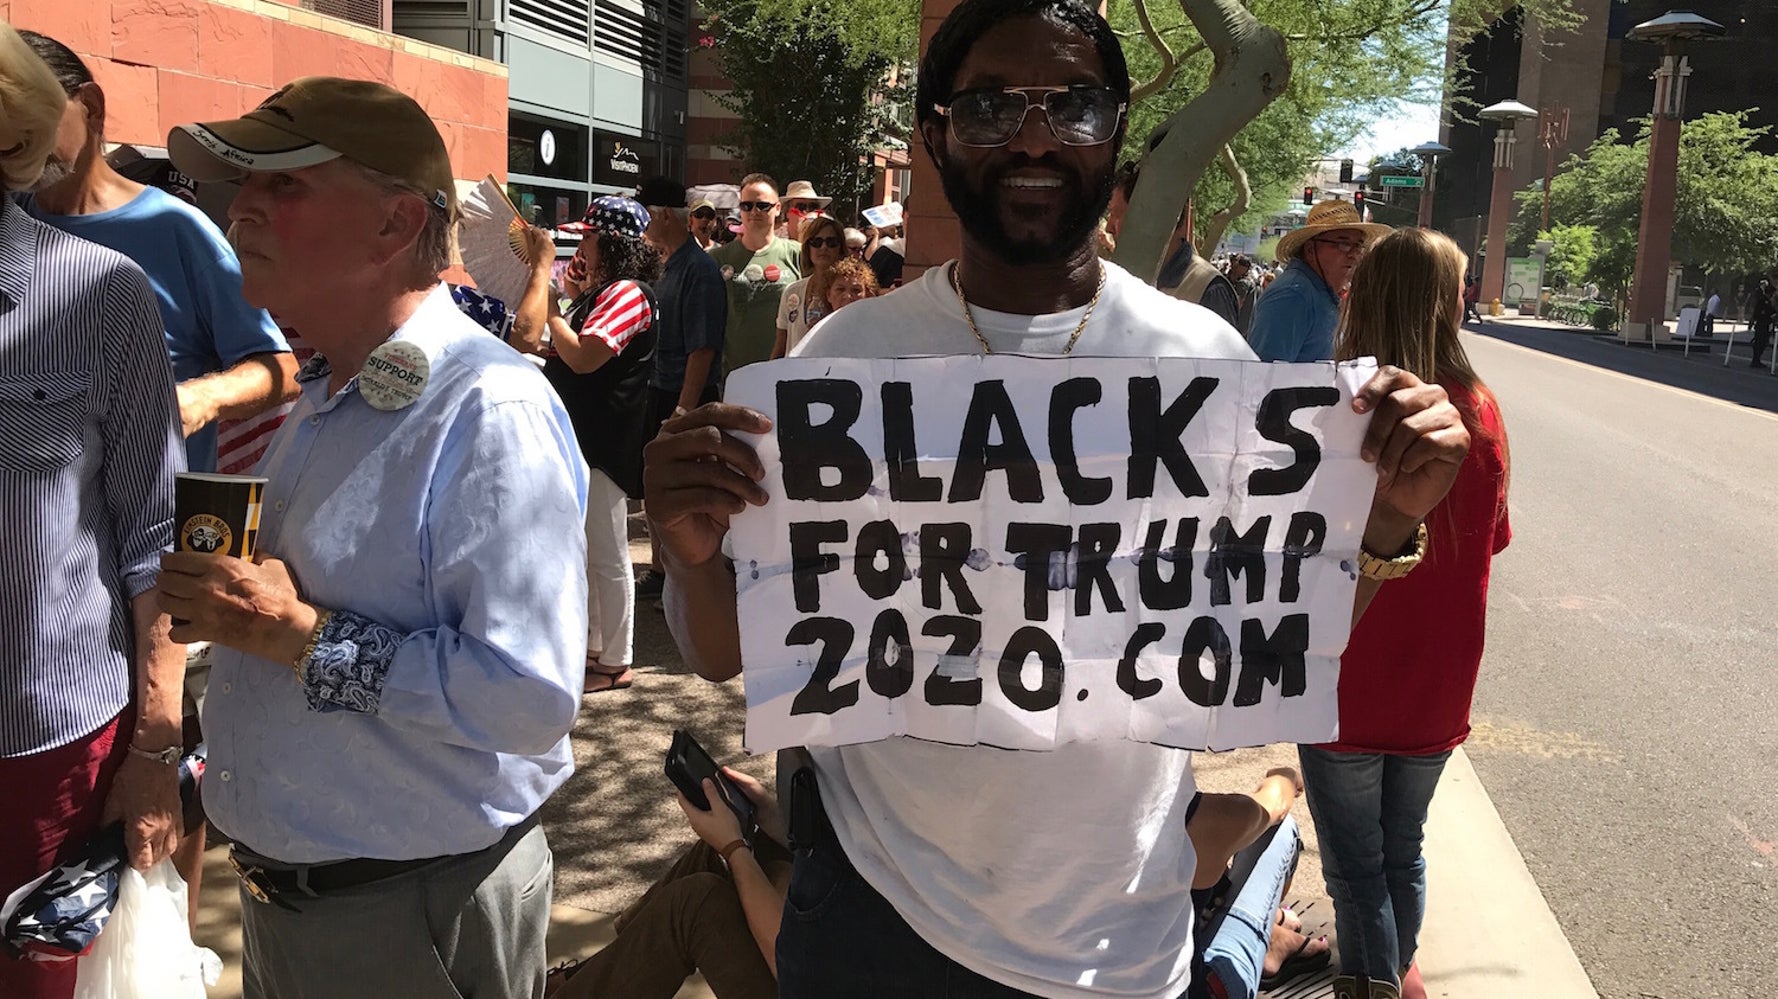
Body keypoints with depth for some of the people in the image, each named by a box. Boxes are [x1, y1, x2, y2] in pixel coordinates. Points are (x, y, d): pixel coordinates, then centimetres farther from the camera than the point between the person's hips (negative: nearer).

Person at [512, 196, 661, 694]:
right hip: (580, 437, 10)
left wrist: (549, 303, -16)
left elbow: (583, 357, -26)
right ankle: (593, 646, 30)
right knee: (585, 553, 18)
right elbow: (570, 355, 20)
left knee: (607, 557, -1)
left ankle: (616, 662, 10)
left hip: (604, 443, -10)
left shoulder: (628, 293, -16)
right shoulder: (599, 291, 15)